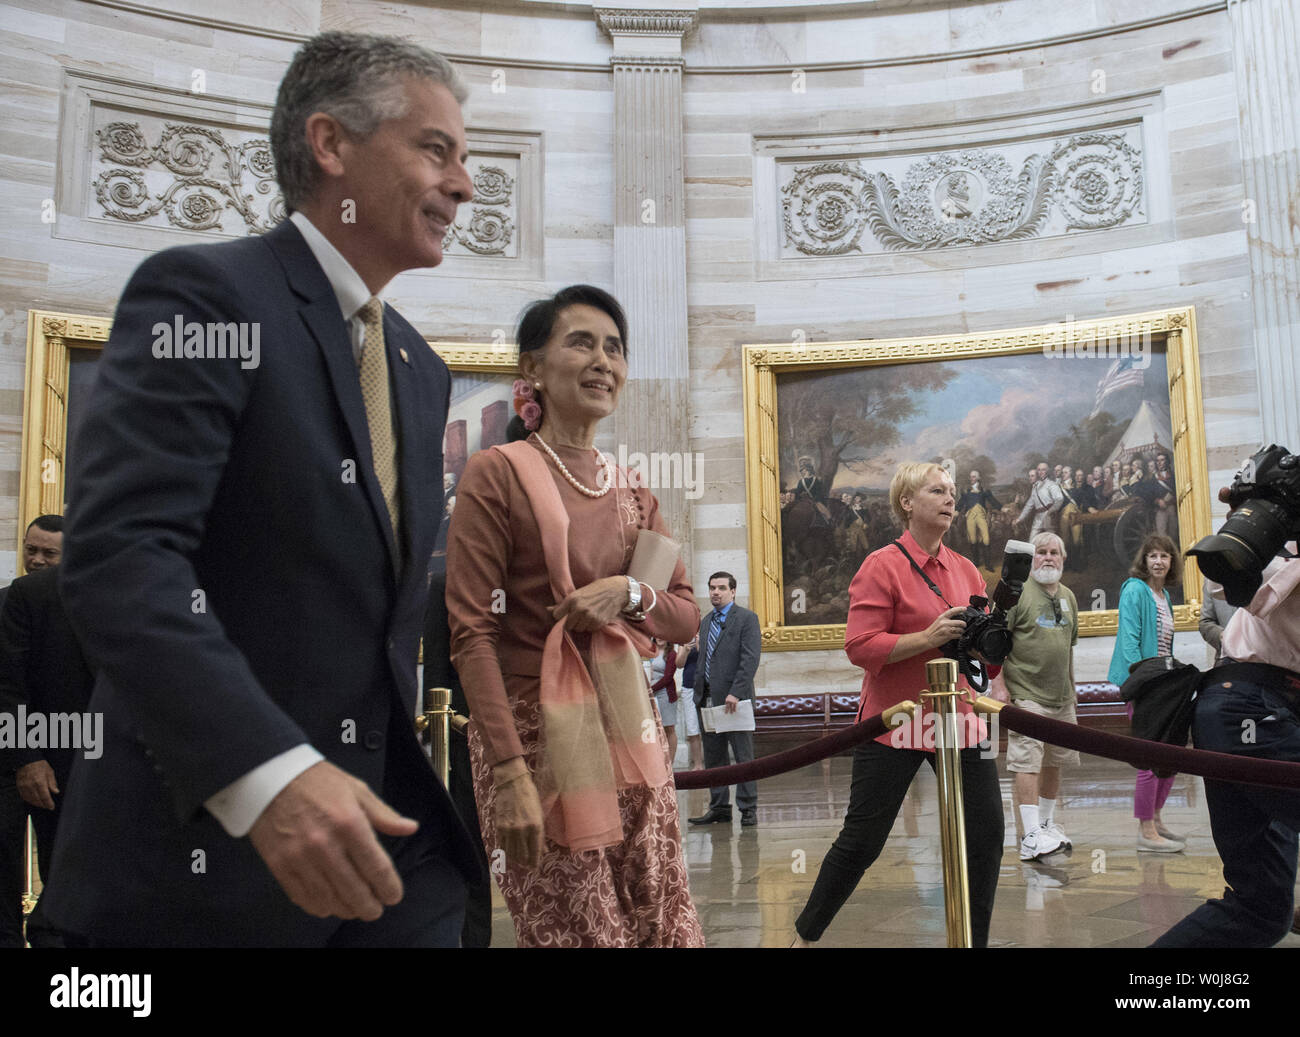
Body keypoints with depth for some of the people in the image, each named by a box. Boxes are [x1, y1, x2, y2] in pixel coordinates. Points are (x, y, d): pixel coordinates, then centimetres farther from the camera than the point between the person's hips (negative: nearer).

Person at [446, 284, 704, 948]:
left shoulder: (632, 492, 13)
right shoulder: (497, 475, -5)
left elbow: (687, 617, 13)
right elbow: (471, 632, -11)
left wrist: (628, 593, -10)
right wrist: (510, 772, -19)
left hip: (627, 730, 6)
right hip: (534, 730, -5)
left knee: (667, 928, 6)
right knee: (575, 932, -2)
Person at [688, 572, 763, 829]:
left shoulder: (747, 618, -3)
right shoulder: (706, 621, 19)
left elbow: (750, 659, -12)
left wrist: (736, 693, -19)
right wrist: (699, 691, 10)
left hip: (735, 698, -7)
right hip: (709, 699, 7)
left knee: (743, 756, -1)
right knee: (713, 757, 9)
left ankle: (748, 809, 5)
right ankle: (719, 807, 16)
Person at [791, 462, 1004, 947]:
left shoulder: (966, 570, 10)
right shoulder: (883, 566, -8)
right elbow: (860, 647, -15)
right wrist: (928, 638, -23)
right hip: (894, 722, -5)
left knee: (987, 830, 1)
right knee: (862, 839, 2)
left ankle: (974, 941, 18)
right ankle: (805, 935, 21)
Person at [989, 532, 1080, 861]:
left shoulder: (1068, 597, 16)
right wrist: (999, 685, -17)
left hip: (1061, 697, 7)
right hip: (1026, 695, -7)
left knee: (1054, 762, 14)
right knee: (1026, 762, -11)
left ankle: (1047, 823, 29)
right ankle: (1031, 838, -12)